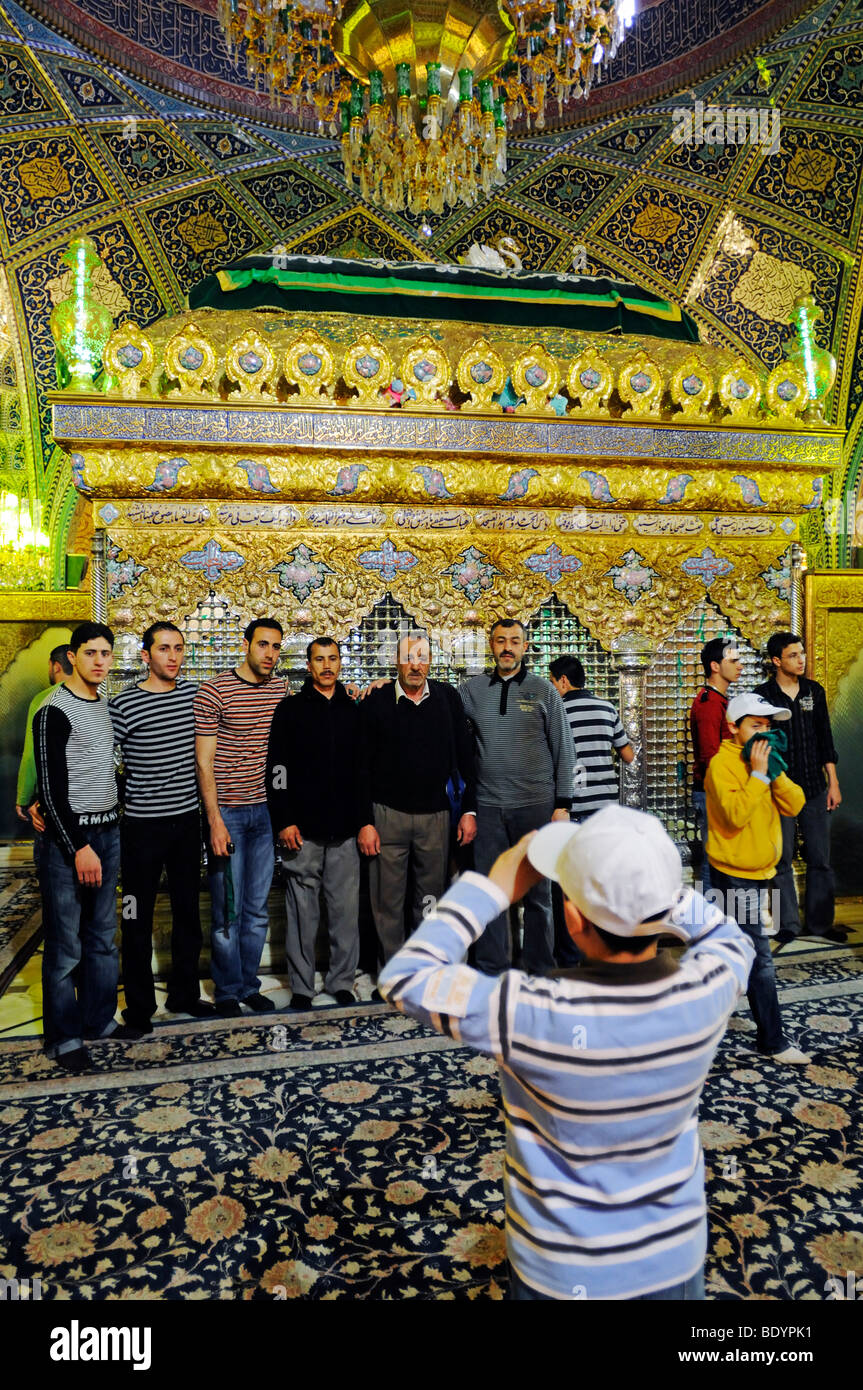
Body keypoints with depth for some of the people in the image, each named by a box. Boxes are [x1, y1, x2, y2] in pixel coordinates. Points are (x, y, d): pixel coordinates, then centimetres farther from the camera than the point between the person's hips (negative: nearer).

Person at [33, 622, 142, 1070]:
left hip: (109, 832, 8)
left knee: (103, 936, 15)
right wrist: (79, 847, -19)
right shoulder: (55, 710, -12)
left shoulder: (106, 705, 11)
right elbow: (51, 788, -16)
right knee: (66, 945, 1)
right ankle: (64, 1036, 14)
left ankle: (99, 1019, 27)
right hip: (68, 837, -7)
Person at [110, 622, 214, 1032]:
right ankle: (139, 1005, 23)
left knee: (188, 910, 15)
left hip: (187, 818, 4)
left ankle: (184, 994, 31)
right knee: (138, 917, 7)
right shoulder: (123, 705, -10)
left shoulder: (195, 694, 3)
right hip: (142, 824, -4)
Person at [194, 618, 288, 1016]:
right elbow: (204, 763, -10)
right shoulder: (213, 692, -10)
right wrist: (215, 820, -15)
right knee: (228, 910, 4)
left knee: (257, 908, 13)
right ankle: (227, 992, 21)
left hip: (264, 810, 5)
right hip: (228, 812, -5)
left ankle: (249, 985, 28)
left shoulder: (280, 688, 6)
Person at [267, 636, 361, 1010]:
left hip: (345, 830, 3)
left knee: (347, 909, 6)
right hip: (303, 830, -2)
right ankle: (301, 986, 18)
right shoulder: (291, 710, 2)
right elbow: (276, 770, -2)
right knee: (302, 912, 5)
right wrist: (283, 821, -9)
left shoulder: (354, 711, 11)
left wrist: (365, 820, 8)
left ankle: (342, 982, 21)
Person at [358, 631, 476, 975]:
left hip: (435, 814, 1)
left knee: (431, 900, 8)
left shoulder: (447, 698, 4)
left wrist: (469, 809, 3)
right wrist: (365, 821, -4)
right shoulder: (376, 702, -1)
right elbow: (362, 766, 0)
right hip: (387, 814, -1)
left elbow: (465, 756, 8)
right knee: (388, 902, 4)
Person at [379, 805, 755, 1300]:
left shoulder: (534, 1016, -34)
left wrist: (493, 888, -18)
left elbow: (404, 977, -19)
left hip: (565, 1275, -2)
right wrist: (647, 881, -9)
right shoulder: (708, 991, -24)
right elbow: (730, 937, 1)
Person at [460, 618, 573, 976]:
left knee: (537, 892, 5)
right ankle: (490, 969, 20)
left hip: (535, 804, -2)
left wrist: (562, 804, -2)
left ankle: (540, 970, 19)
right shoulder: (472, 689, 7)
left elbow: (563, 749, 3)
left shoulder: (543, 690, 3)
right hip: (489, 806, 2)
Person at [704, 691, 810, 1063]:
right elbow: (735, 815, -28)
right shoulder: (722, 764, -16)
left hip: (760, 871, 8)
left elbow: (793, 805, -2)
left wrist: (775, 769, -14)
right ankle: (772, 1040, 5)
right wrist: (758, 774, -24)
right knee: (759, 958, -4)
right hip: (734, 873, -8)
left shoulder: (765, 761, 8)